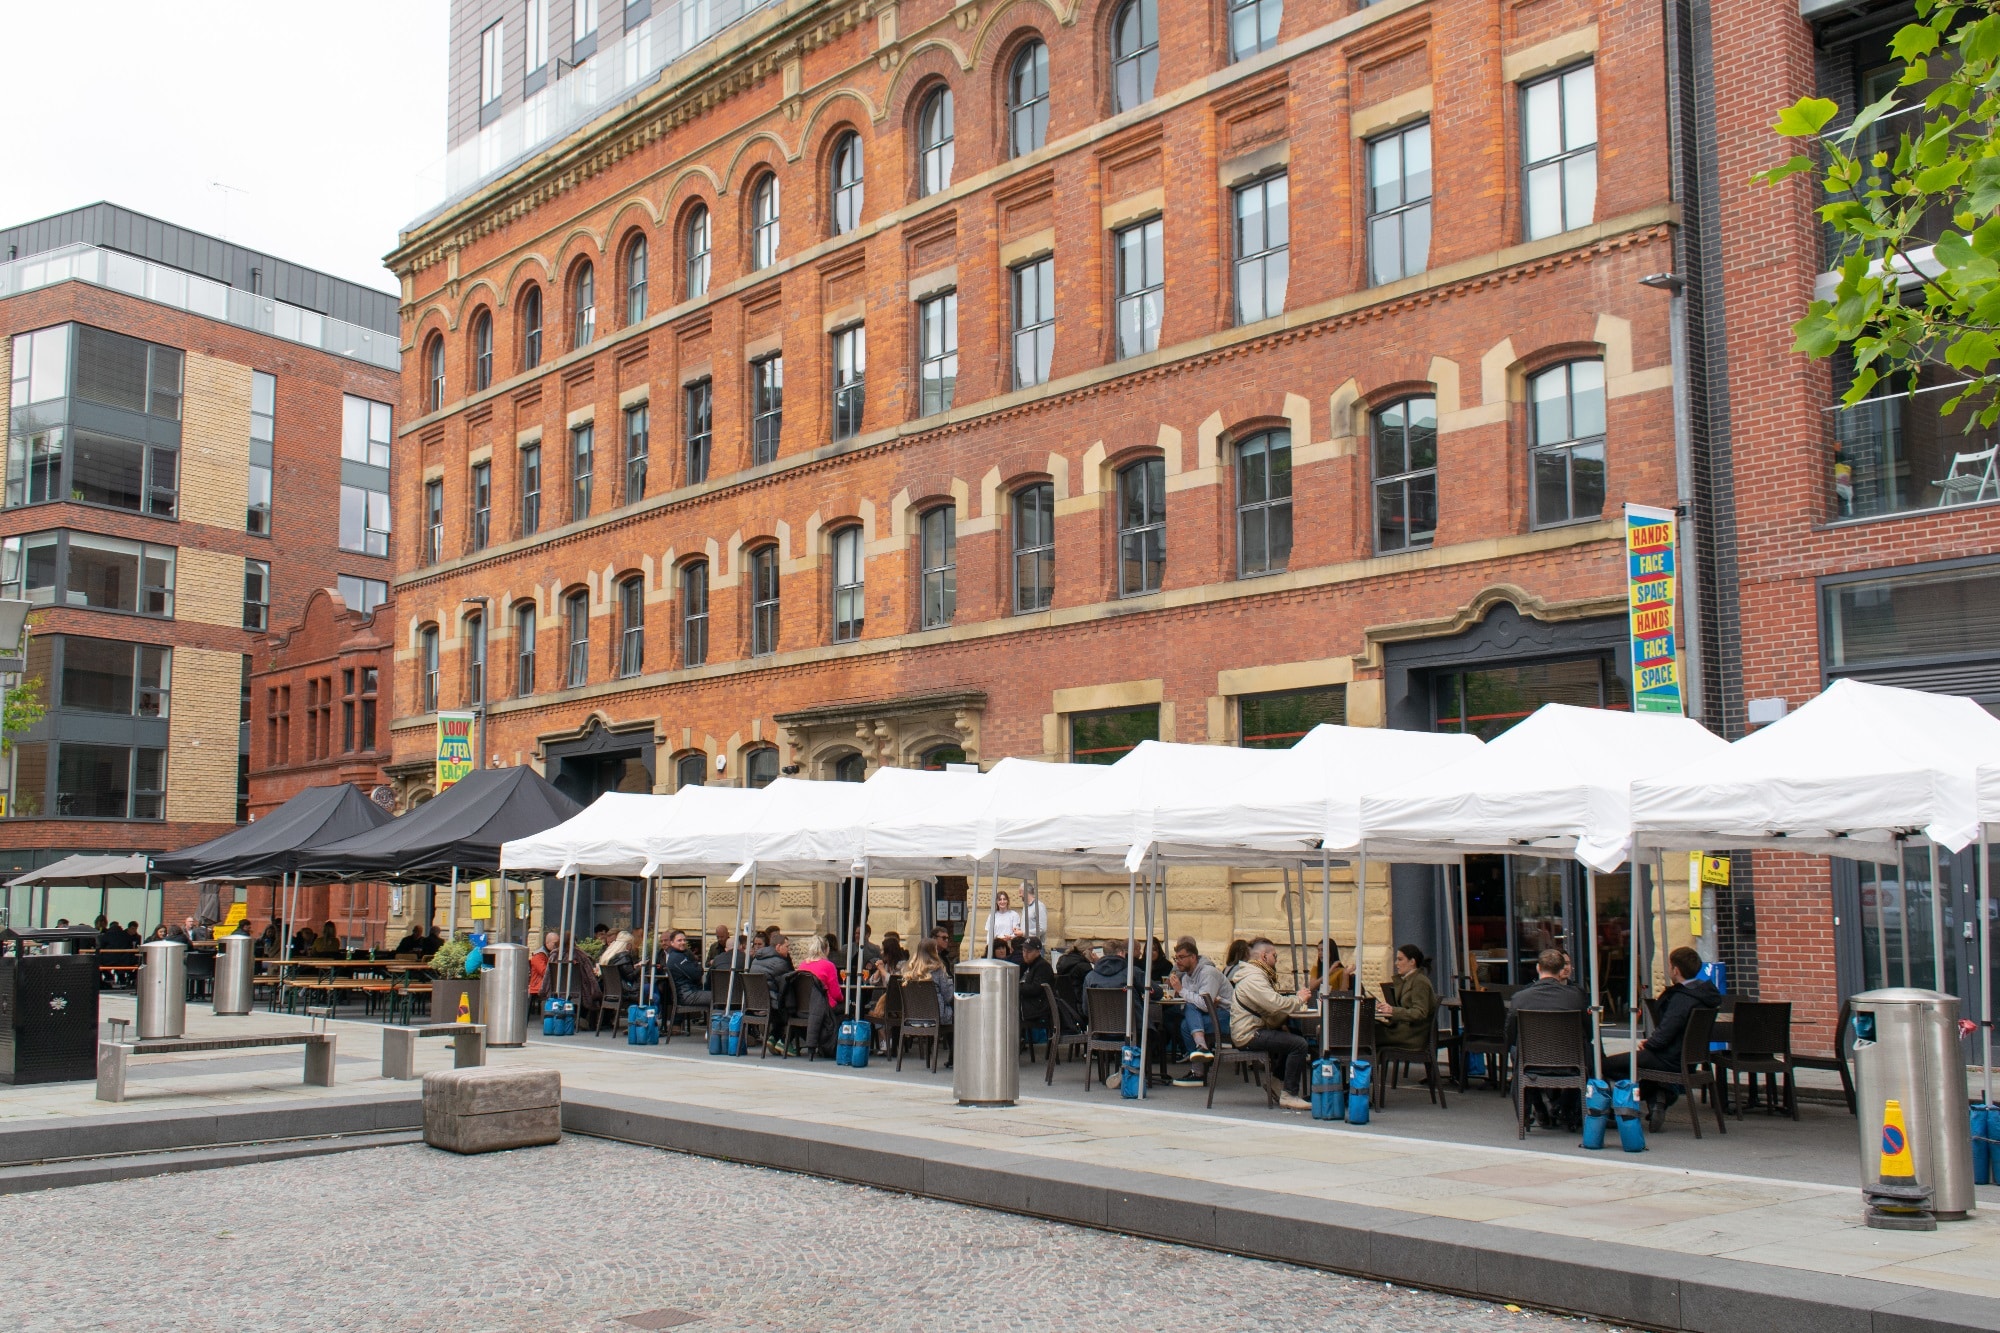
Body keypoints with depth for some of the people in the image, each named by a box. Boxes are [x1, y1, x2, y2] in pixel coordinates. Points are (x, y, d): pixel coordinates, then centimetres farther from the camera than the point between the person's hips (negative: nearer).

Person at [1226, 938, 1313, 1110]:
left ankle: (1277, 1079, 23)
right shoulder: (1253, 978, -18)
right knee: (1298, 1043, -19)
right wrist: (1299, 999, -13)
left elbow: (1274, 1003, 16)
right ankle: (1289, 1095, -16)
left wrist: (1297, 1000, 3)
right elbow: (1276, 1004, -28)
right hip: (1248, 1035, -11)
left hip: (1253, 1030, 11)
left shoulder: (1257, 974, 18)